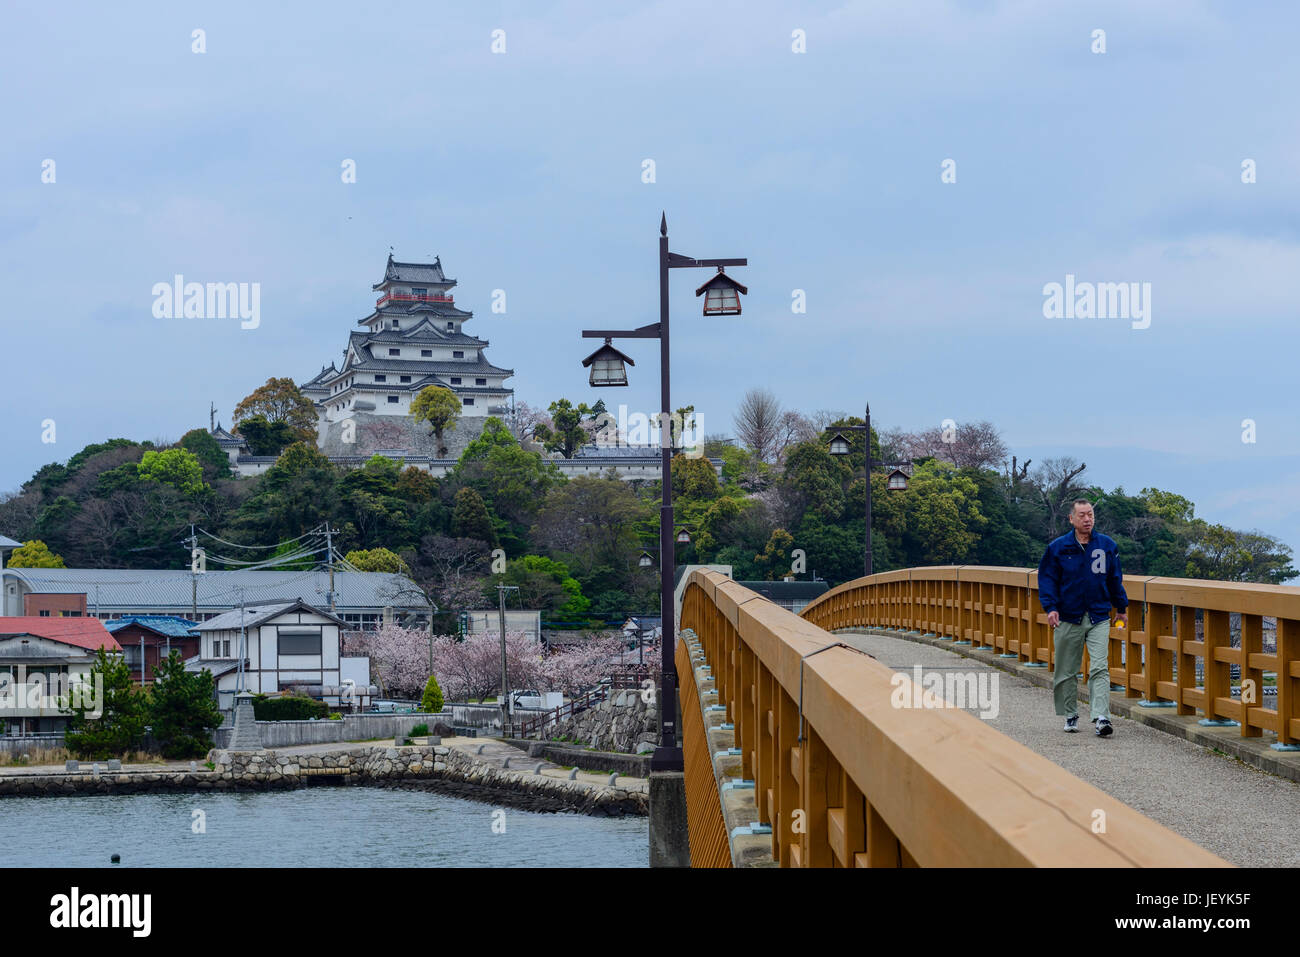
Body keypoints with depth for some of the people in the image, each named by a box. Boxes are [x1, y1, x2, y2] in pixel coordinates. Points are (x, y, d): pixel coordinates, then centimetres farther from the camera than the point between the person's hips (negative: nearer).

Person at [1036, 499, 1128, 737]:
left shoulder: (1107, 545, 6)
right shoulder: (1057, 548, -1)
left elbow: (1115, 579, 16)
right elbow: (1047, 579, 0)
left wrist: (1121, 608, 20)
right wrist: (1051, 607, -12)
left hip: (1099, 618, 0)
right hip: (1068, 619, 0)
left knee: (1100, 668, -12)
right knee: (1067, 671, 8)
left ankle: (1101, 718, -17)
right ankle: (1070, 716, 22)